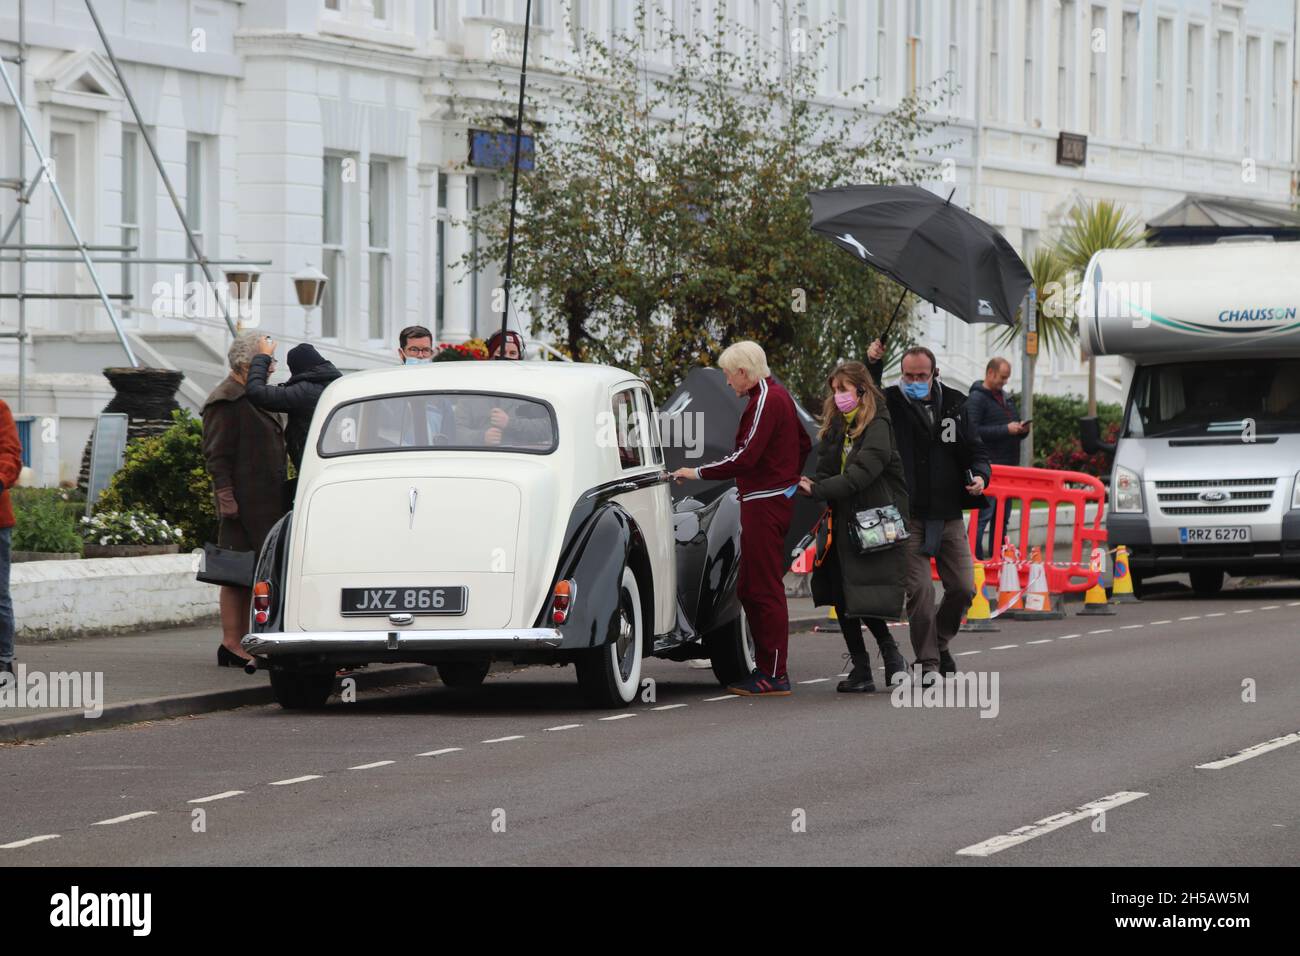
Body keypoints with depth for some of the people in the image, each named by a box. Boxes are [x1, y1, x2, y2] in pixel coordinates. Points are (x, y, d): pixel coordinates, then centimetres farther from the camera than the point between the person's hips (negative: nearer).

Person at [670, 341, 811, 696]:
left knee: (765, 589, -8)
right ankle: (768, 667, 16)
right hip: (775, 499, 10)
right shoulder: (778, 395, 16)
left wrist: (697, 472, -16)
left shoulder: (766, 401, -16)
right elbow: (804, 444, 26)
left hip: (765, 504, -10)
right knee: (749, 589, 13)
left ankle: (774, 676, -6)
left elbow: (745, 458, -23)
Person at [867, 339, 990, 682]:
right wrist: (872, 366, -22)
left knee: (963, 588, 5)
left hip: (949, 516, 4)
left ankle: (939, 643, 29)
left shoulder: (953, 406, 9)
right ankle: (928, 662, 0)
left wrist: (980, 475, -7)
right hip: (909, 517, -4)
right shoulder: (891, 404, 0)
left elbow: (975, 451, 13)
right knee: (919, 590, -10)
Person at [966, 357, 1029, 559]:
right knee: (983, 514, -11)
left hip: (1008, 465, 9)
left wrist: (1022, 430, 4)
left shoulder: (1005, 397, 21)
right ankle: (974, 559, -11)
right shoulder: (977, 398, -7)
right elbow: (973, 431, -18)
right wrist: (1006, 430, -20)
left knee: (1003, 518, 11)